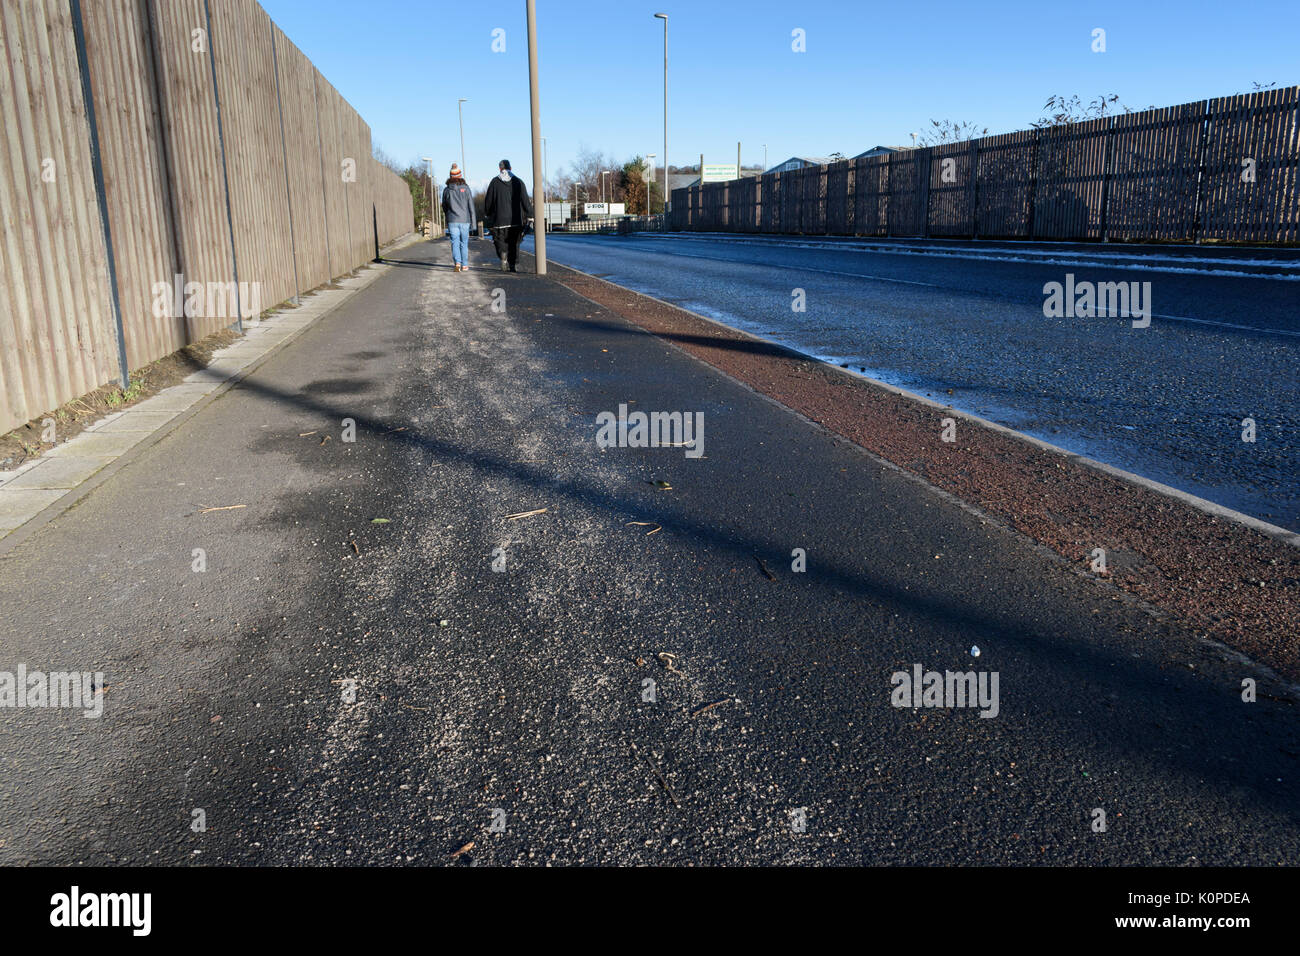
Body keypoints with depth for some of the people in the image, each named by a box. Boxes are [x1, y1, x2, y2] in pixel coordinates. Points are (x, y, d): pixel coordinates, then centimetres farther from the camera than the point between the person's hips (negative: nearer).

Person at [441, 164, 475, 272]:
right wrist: (472, 222, 4)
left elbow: (444, 207, 8)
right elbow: (471, 207, -1)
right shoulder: (465, 188, -1)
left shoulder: (446, 190, 2)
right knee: (464, 243, 9)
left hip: (452, 221, 0)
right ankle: (464, 265, 11)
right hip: (465, 220, 0)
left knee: (455, 243, -1)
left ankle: (457, 262, -20)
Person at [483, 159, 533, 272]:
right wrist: (530, 216, 0)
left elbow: (488, 201, 3)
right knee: (513, 242, 11)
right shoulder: (518, 182, 1)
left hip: (499, 219, -1)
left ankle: (503, 256, -18)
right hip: (515, 220, 1)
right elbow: (525, 200, -3)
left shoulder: (495, 182, 0)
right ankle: (512, 265, 6)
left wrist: (487, 214, 19)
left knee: (501, 241, 9)